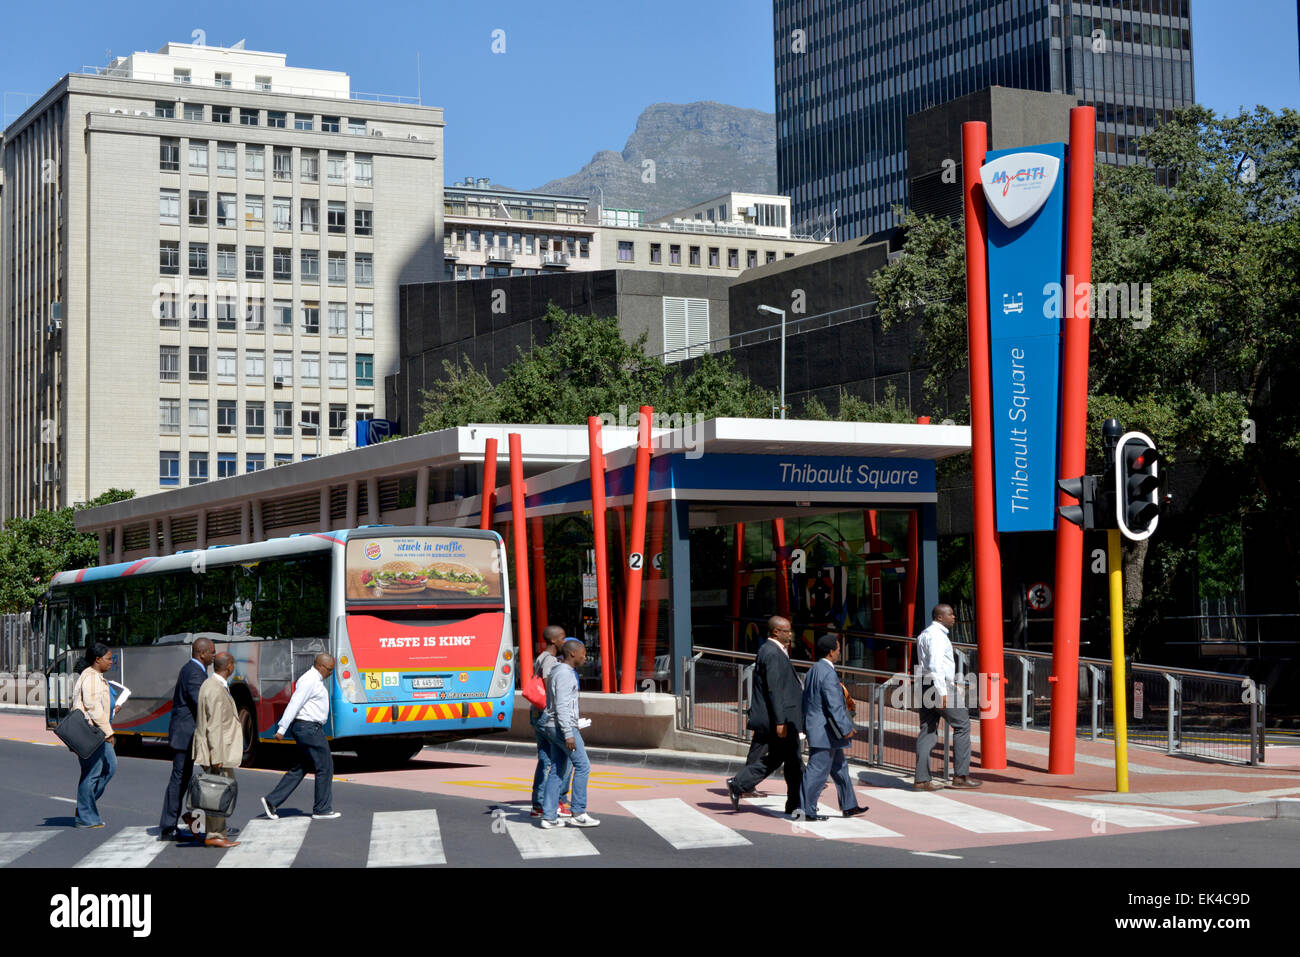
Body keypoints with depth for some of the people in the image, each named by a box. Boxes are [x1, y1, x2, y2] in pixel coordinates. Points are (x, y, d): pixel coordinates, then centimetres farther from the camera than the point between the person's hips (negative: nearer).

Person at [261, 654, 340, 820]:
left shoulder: (318, 680, 16)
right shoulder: (309, 681, -16)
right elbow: (294, 704, -21)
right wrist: (282, 729, -23)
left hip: (312, 728, 11)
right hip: (309, 728, -11)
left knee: (301, 768, 12)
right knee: (324, 767, -2)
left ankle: (272, 801, 11)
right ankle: (322, 809, 5)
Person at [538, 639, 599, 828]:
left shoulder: (558, 671, 17)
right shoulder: (565, 674, -15)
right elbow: (561, 706, -21)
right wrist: (568, 734, -24)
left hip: (552, 727, 10)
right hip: (563, 726, -10)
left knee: (558, 770, 8)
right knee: (582, 766, -4)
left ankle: (548, 816, 5)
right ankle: (578, 813, -2)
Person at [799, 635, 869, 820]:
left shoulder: (814, 670, 12)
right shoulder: (828, 674, -20)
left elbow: (807, 700, 18)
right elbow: (835, 705, -22)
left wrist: (806, 725, 23)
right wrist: (846, 729, -18)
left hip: (815, 727, 11)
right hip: (824, 731, -11)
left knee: (839, 766, 17)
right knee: (817, 770, -5)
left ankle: (849, 806, 25)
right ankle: (806, 810, -1)